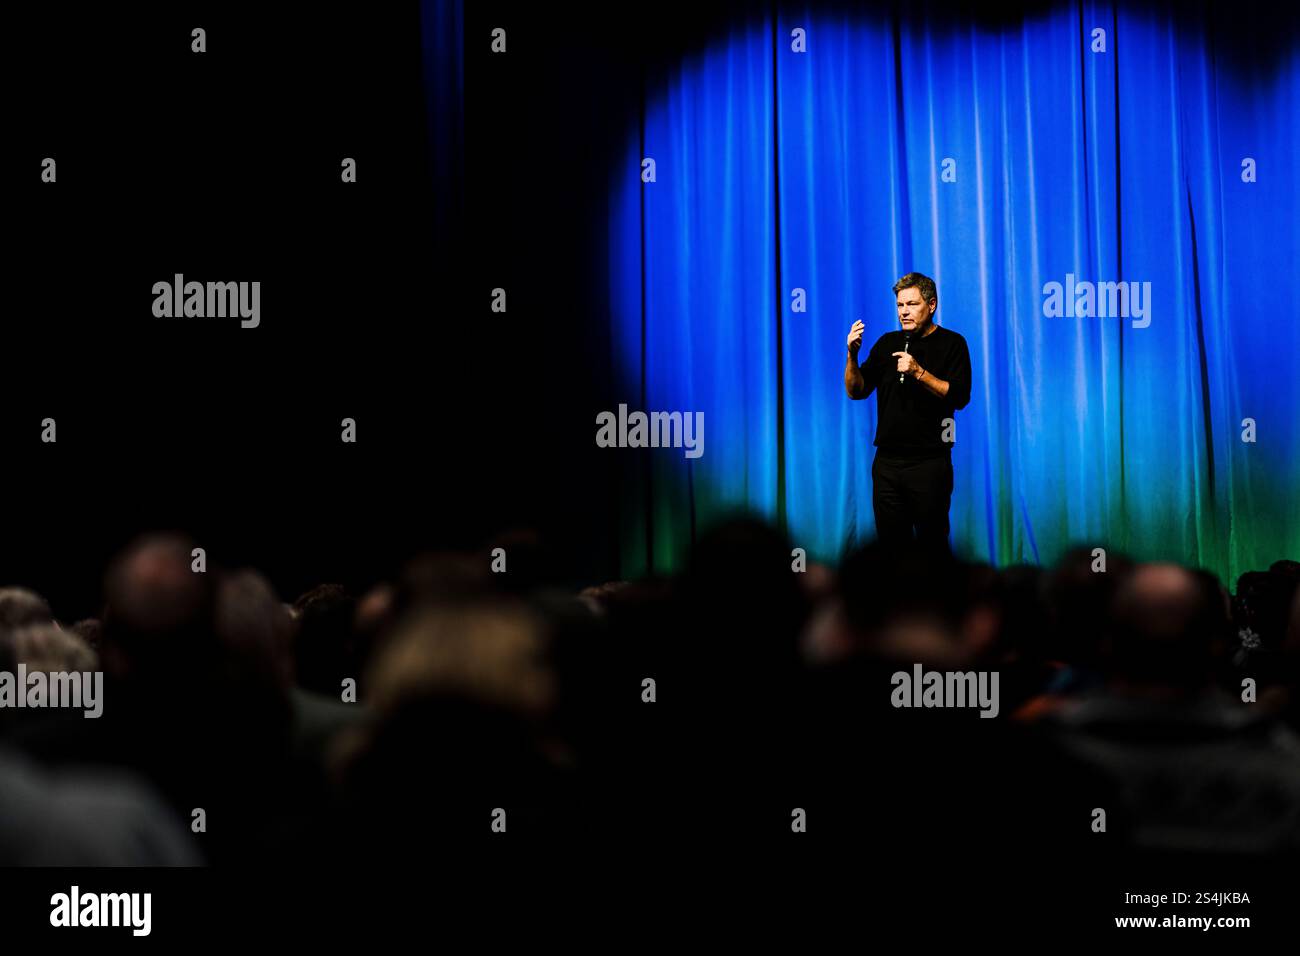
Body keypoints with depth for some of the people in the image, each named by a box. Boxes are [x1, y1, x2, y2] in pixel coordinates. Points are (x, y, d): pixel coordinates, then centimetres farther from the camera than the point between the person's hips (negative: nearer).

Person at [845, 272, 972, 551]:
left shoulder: (951, 343, 2)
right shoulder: (887, 343, 14)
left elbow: (959, 397, -10)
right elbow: (856, 391, 11)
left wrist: (918, 372, -19)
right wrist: (853, 355, -6)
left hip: (929, 462, -4)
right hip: (887, 462, 4)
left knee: (932, 543, -2)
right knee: (891, 542, 5)